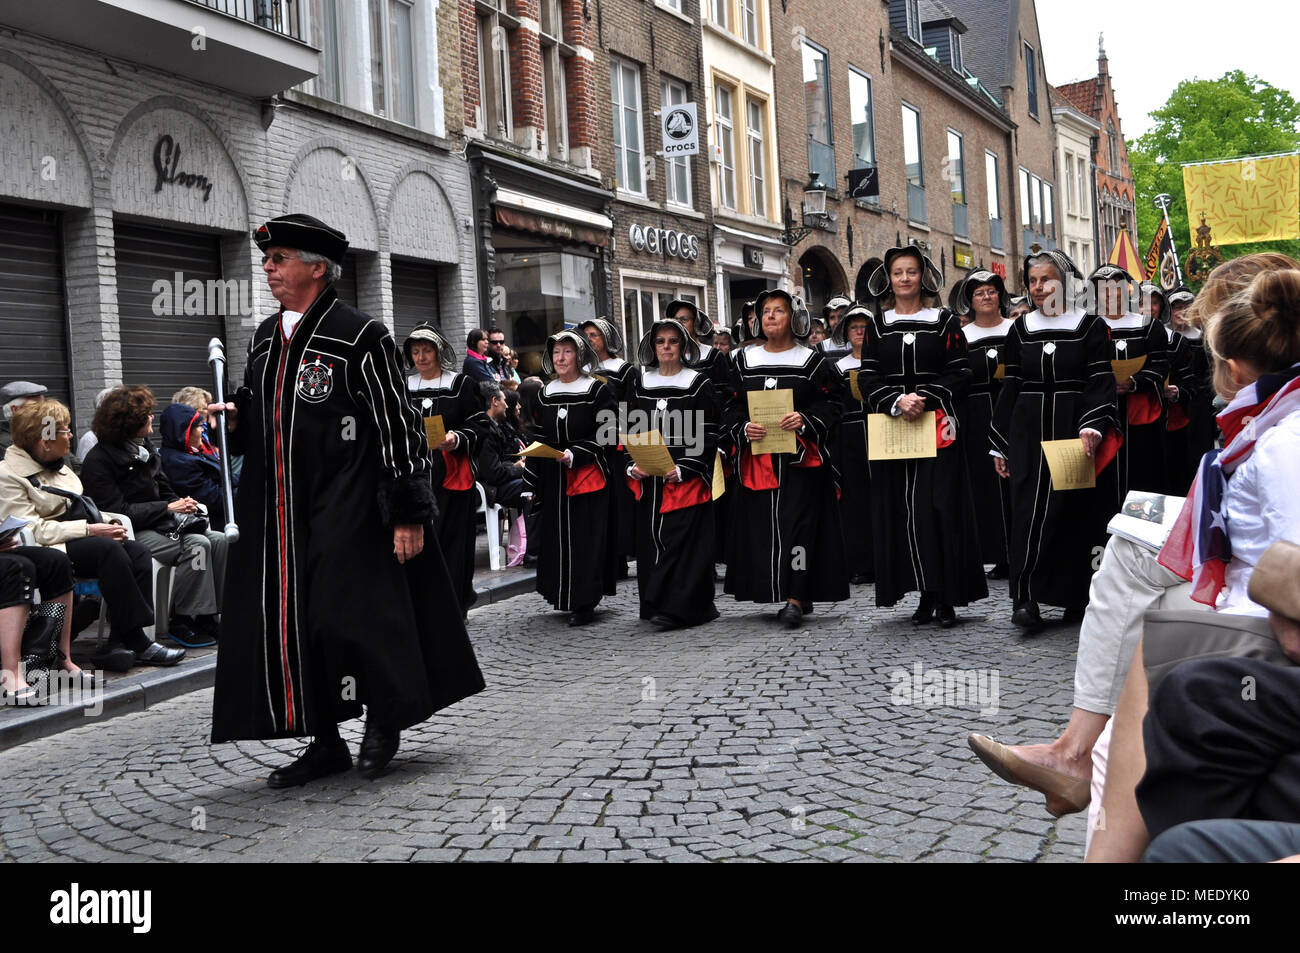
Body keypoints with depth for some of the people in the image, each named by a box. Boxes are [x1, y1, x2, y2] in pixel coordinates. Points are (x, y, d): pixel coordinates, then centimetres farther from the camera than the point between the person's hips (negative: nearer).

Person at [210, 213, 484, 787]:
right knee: (284, 625, 7)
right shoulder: (264, 339, 14)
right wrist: (235, 419, 2)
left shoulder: (359, 336, -9)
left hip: (345, 511, -7)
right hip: (277, 513, 7)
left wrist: (409, 513, -14)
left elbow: (398, 426, -11)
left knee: (348, 617, -7)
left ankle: (384, 720, 18)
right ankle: (325, 744, 19)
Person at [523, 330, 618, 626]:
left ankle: (584, 603, 1)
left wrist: (574, 454, -21)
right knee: (557, 538, 6)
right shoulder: (545, 395, 12)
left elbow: (606, 437, -9)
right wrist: (531, 482, 11)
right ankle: (564, 597, 16)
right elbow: (539, 440, 15)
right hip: (553, 480, 5)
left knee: (586, 538, -5)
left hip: (589, 477, -5)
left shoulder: (598, 390, -4)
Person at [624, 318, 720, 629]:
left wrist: (683, 469, -14)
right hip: (647, 480, 4)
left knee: (682, 541, -10)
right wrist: (632, 465, -2)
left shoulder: (698, 384, 1)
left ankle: (677, 607, -7)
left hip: (687, 479, -4)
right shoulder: (639, 383, 13)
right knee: (651, 540, 3)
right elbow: (630, 430, 14)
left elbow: (707, 436, -4)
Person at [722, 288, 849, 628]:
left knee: (797, 523, -10)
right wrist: (743, 428, -8)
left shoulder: (813, 361, 4)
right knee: (762, 524, 2)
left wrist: (805, 420, -18)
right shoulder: (744, 361, 13)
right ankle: (799, 594, 12)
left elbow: (831, 405, -1)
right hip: (757, 459, 4)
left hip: (800, 458, -4)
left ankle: (795, 599, -11)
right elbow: (732, 407, 11)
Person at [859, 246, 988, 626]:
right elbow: (867, 378, 4)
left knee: (940, 506, -6)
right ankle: (925, 595, 7)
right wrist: (897, 400, -13)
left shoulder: (946, 322, 7)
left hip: (938, 428, -2)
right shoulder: (877, 326, 12)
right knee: (902, 510, -1)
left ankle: (946, 597, -1)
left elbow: (961, 374, 0)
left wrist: (924, 397, -14)